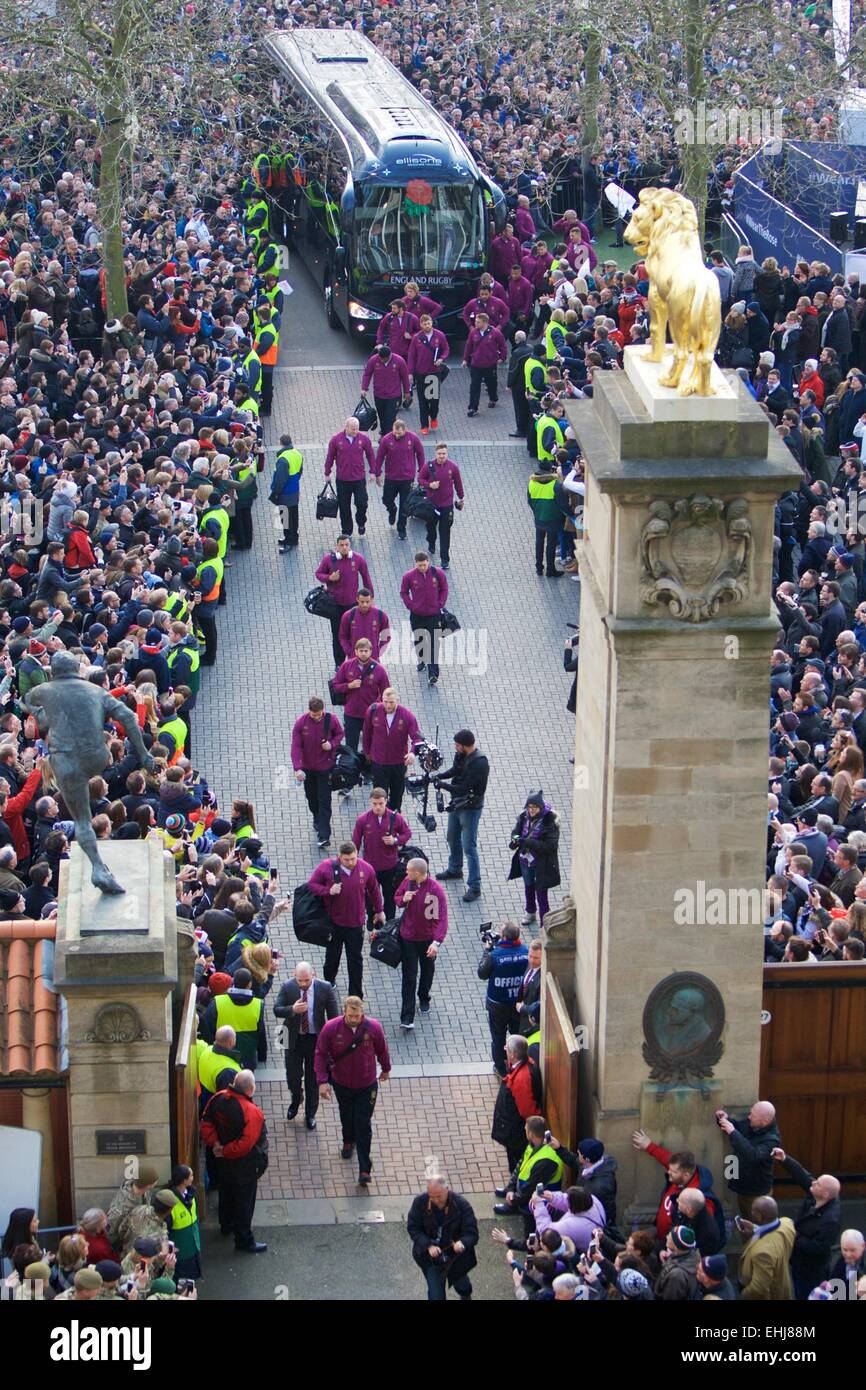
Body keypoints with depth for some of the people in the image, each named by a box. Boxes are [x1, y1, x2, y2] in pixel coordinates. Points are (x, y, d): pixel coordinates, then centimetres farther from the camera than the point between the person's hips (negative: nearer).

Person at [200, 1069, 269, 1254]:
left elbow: (206, 1123, -6)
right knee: (244, 1200, 9)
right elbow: (246, 1143, -32)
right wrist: (225, 1151, -20)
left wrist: (215, 1143, -10)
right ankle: (244, 1240, 20)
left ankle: (226, 1225, 50)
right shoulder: (252, 1113, -32)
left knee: (226, 1192, 28)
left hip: (223, 1162, 7)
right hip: (244, 1163, -7)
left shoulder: (219, 1099, -13)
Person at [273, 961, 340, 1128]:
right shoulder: (287, 987, -14)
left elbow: (334, 1015, -7)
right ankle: (295, 1101, 45)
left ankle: (310, 1114, 31)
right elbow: (277, 1010, -12)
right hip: (294, 1039, 1)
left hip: (316, 1039, -1)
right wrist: (292, 1009, -33)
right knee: (293, 1076, 12)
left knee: (313, 1078, 12)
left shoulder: (325, 988, -16)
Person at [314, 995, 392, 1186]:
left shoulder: (373, 1027, -20)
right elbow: (321, 1054, -12)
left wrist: (386, 1069, 14)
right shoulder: (331, 1029, -21)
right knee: (346, 1116, 26)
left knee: (363, 1125, -1)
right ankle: (348, 1142, 57)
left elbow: (382, 1050, -1)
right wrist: (322, 1081, -18)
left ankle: (364, 1170, 3)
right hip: (341, 1084, 2)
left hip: (366, 1085, -2)